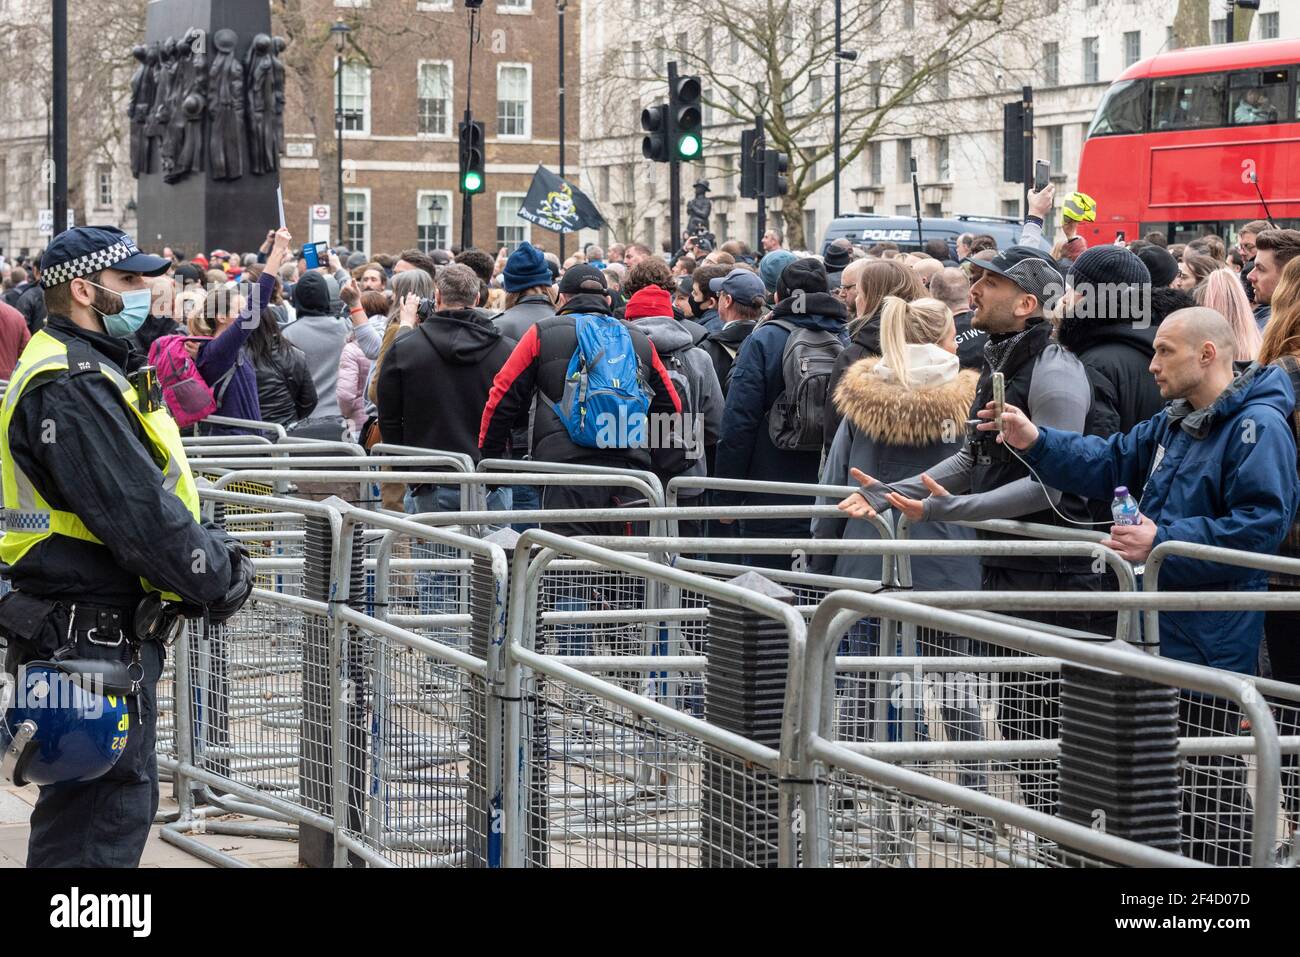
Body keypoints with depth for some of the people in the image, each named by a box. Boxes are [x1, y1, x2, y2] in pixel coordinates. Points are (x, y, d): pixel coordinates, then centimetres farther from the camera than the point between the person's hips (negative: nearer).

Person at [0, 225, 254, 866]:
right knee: (97, 817, -7)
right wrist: (221, 581, -12)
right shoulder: (71, 388, -19)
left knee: (126, 797, 18)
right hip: (90, 638, -11)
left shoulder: (88, 372, 16)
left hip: (113, 635, 11)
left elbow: (154, 497, 20)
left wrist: (215, 554, 7)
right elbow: (139, 516, -23)